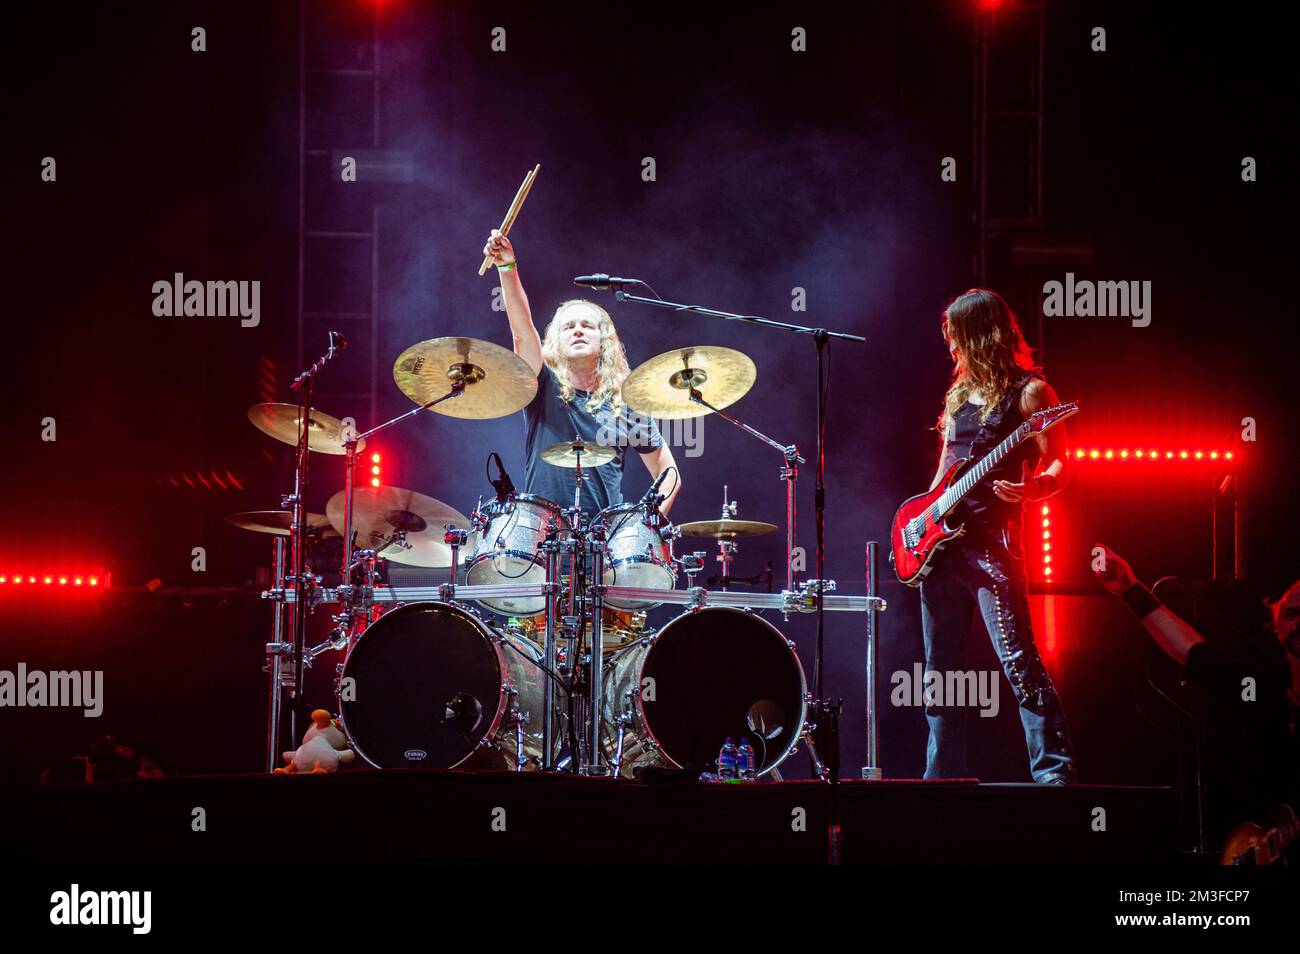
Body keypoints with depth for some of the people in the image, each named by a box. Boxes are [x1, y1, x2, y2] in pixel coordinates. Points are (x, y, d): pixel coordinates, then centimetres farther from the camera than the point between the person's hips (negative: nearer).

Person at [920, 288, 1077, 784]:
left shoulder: (1027, 390, -4)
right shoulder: (960, 392, 17)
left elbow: (1058, 466, -7)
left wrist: (1032, 488, -27)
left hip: (990, 543, -8)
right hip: (940, 543, 8)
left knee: (1019, 663, -14)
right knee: (941, 669, 10)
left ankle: (1055, 774, -15)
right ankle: (943, 776, 16)